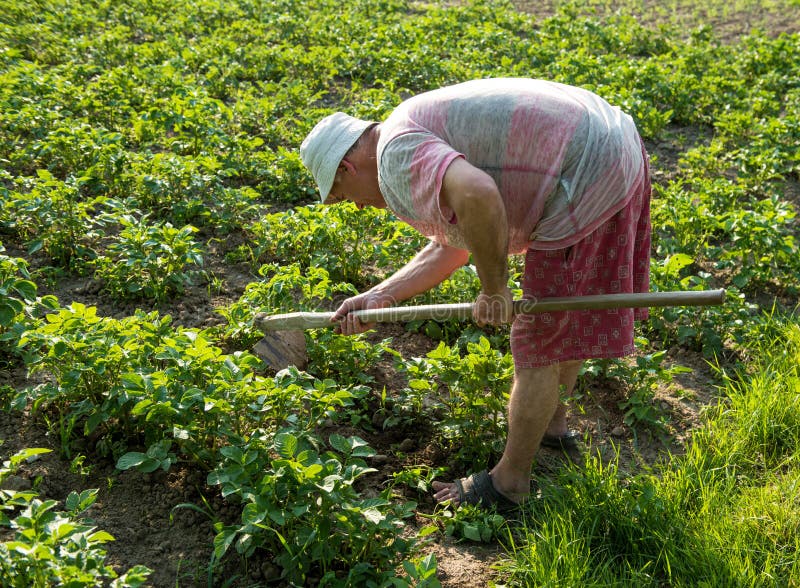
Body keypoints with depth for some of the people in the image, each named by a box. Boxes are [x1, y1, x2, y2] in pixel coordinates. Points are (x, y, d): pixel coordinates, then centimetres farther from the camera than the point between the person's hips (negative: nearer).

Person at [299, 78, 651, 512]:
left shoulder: (396, 155, -13)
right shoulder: (428, 145, 19)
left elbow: (476, 195, -34)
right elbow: (450, 248, 23)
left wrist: (493, 288, -20)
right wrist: (376, 299, 19)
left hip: (584, 179, -11)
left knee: (540, 342, 1)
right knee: (565, 314, 27)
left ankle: (508, 484, 16)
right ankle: (551, 424, 47)